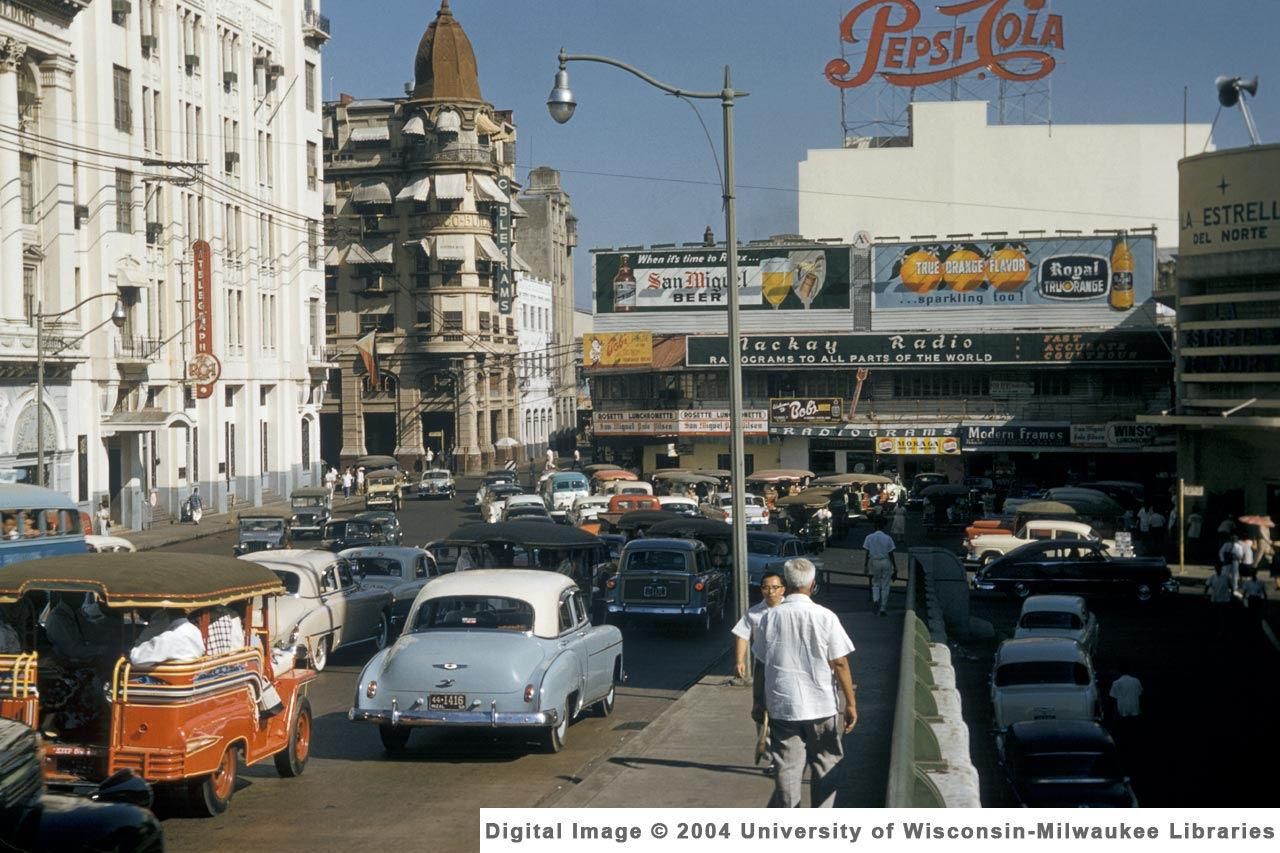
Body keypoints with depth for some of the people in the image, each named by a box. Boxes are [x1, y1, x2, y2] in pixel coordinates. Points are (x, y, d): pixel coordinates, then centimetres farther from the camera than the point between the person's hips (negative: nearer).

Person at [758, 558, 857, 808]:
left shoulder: (769, 618, -3)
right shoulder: (825, 617, -10)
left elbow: (762, 662, 5)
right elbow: (840, 663, -9)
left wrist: (762, 703, 16)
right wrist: (851, 703, -1)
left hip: (781, 706, 2)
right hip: (822, 707, -1)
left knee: (787, 770, 6)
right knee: (824, 769, 13)